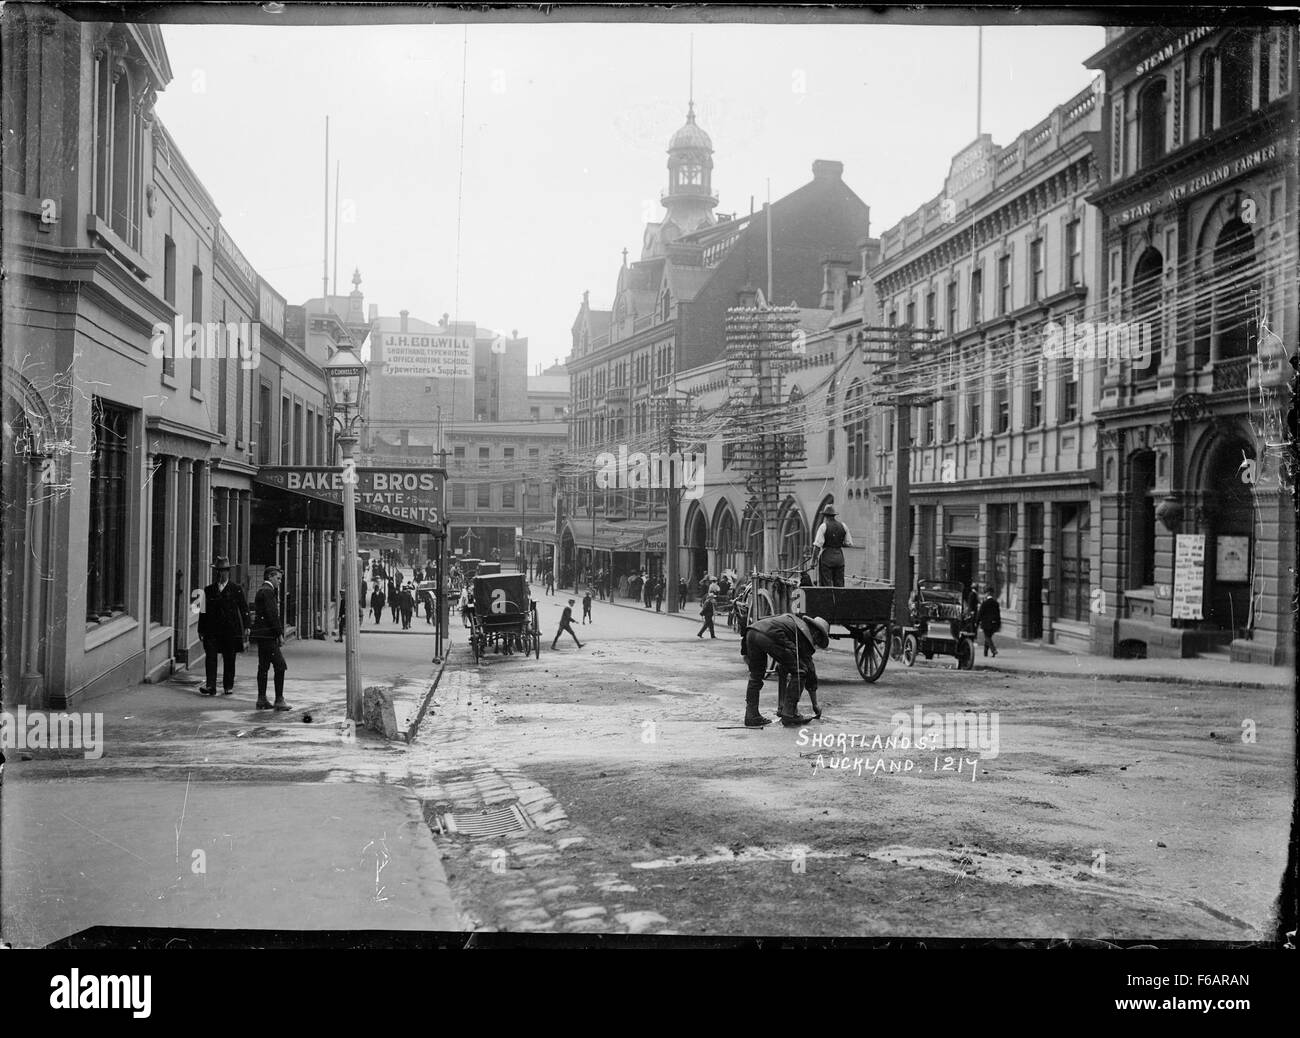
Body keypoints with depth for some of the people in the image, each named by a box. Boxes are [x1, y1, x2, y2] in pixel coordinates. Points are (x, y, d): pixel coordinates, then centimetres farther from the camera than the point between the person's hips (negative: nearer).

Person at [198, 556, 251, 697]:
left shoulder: (237, 590, 6)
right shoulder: (208, 590, 12)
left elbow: (244, 609, 4)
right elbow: (204, 611, 13)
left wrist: (246, 626, -5)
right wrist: (201, 629, 9)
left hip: (231, 630, -1)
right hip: (212, 630, 1)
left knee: (229, 659, 2)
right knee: (210, 656, -10)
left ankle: (228, 686, 12)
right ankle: (211, 686, -12)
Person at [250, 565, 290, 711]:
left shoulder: (262, 590, 19)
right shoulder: (268, 591, -13)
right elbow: (272, 614, -18)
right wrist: (280, 633, -15)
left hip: (261, 634, 11)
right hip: (267, 634, -11)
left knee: (263, 666, 12)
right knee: (280, 666, -9)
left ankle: (261, 699, 15)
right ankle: (279, 700, -10)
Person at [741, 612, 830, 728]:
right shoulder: (806, 637, 19)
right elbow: (810, 670, 24)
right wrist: (815, 705, 32)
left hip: (751, 631, 7)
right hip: (771, 635, -7)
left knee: (756, 676, 25)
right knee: (799, 671, 9)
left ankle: (751, 717, 23)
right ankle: (789, 715, 9)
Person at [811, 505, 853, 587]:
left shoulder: (823, 526, -7)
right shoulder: (843, 526, 8)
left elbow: (817, 545, -12)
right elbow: (849, 544, 10)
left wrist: (814, 560, -10)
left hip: (827, 557, -5)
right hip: (839, 556, 5)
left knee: (826, 584, -3)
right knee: (839, 584, 9)